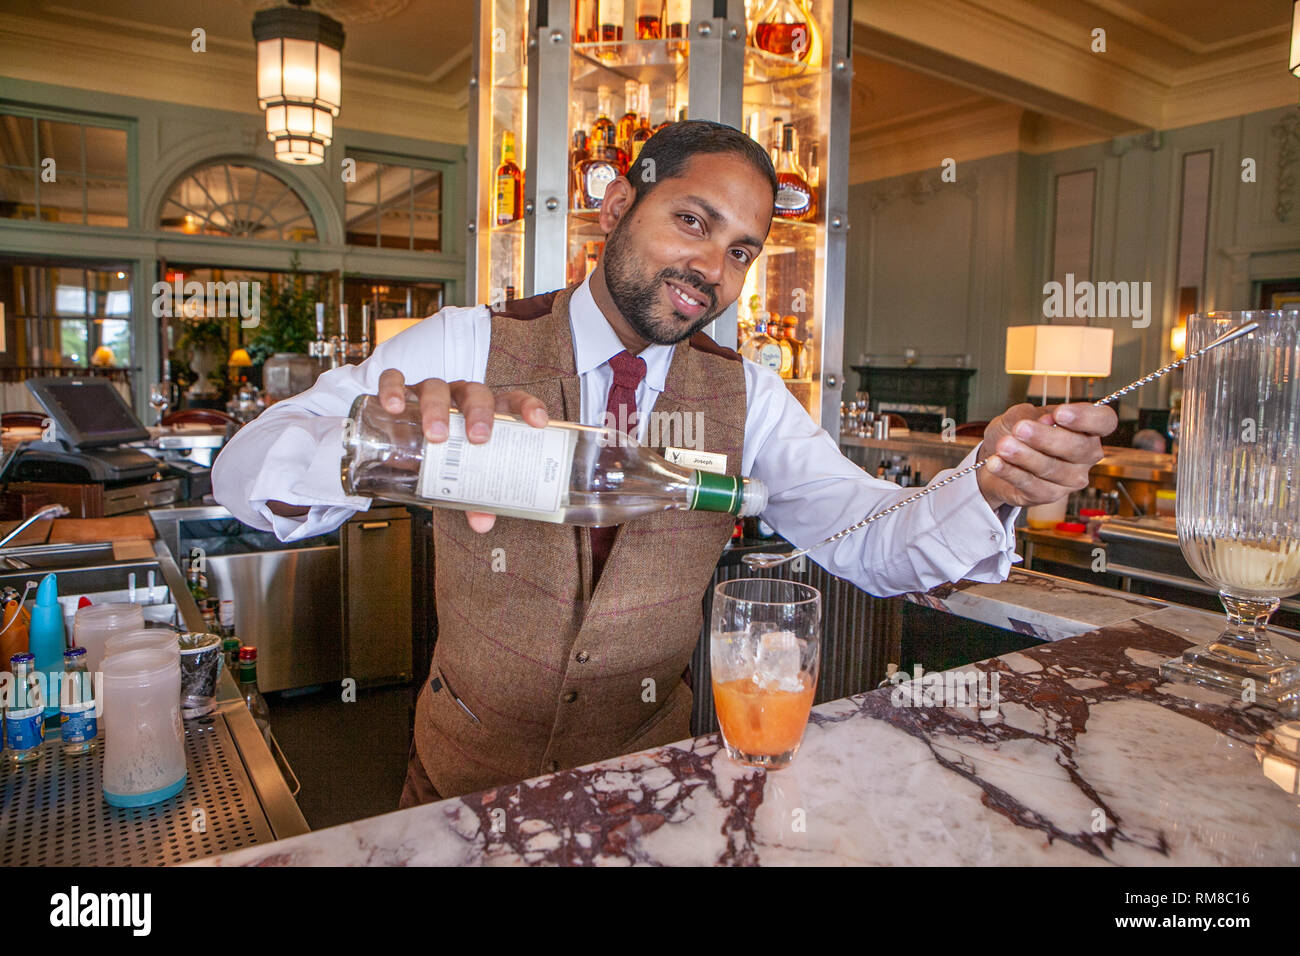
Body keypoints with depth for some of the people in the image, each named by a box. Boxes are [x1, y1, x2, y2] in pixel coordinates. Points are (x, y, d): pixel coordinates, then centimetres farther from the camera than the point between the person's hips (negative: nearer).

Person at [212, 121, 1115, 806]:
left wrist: (991, 486, -30)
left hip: (645, 769, 2)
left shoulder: (747, 396, -3)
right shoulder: (465, 346, -11)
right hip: (466, 771, -1)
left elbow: (873, 543, -10)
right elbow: (247, 467, -19)